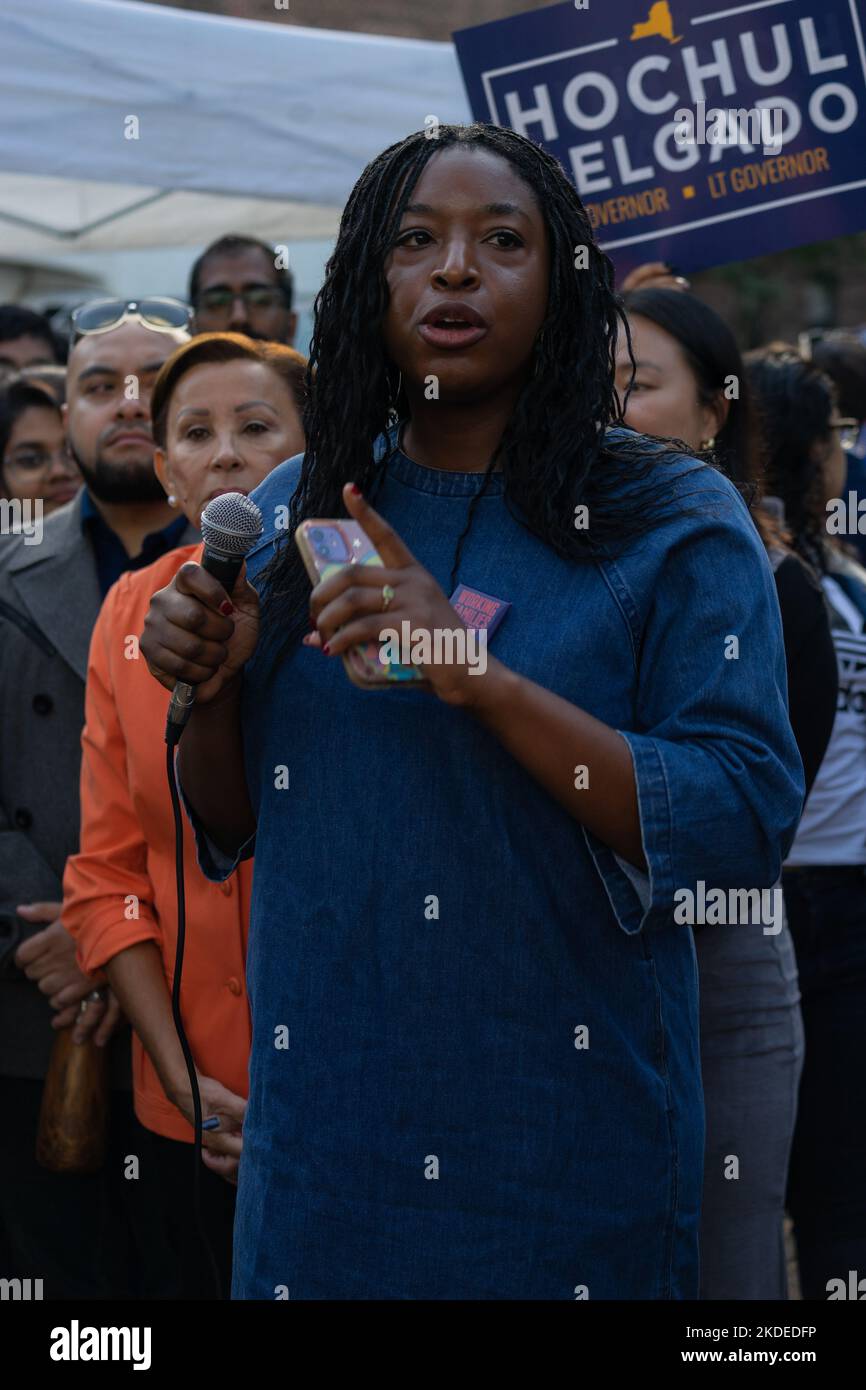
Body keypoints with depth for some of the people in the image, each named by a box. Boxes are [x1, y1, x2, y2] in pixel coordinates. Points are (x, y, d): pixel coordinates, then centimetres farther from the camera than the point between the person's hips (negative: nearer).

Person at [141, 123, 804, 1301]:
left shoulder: (676, 525, -7)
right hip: (325, 1124, 3)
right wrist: (214, 689, -10)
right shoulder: (289, 514, 5)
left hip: (569, 1141, -3)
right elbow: (231, 827, 12)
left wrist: (485, 678, -25)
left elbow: (747, 828, -17)